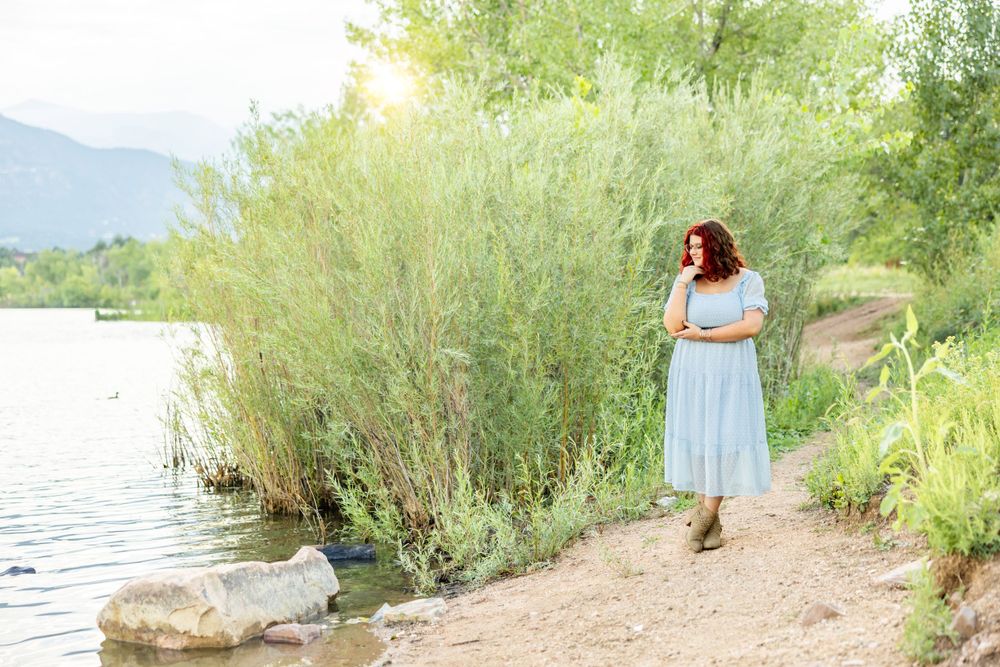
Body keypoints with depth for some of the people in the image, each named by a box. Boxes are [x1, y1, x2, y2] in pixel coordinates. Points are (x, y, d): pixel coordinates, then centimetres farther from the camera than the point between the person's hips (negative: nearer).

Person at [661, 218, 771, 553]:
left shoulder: (748, 280, -1)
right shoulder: (686, 281, 5)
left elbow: (752, 325, -13)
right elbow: (673, 326, -5)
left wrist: (703, 334, -13)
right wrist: (683, 284, -11)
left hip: (731, 375, -2)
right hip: (692, 374, 2)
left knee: (725, 440, -5)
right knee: (698, 440, 3)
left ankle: (706, 513, 7)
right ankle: (711, 523, 13)